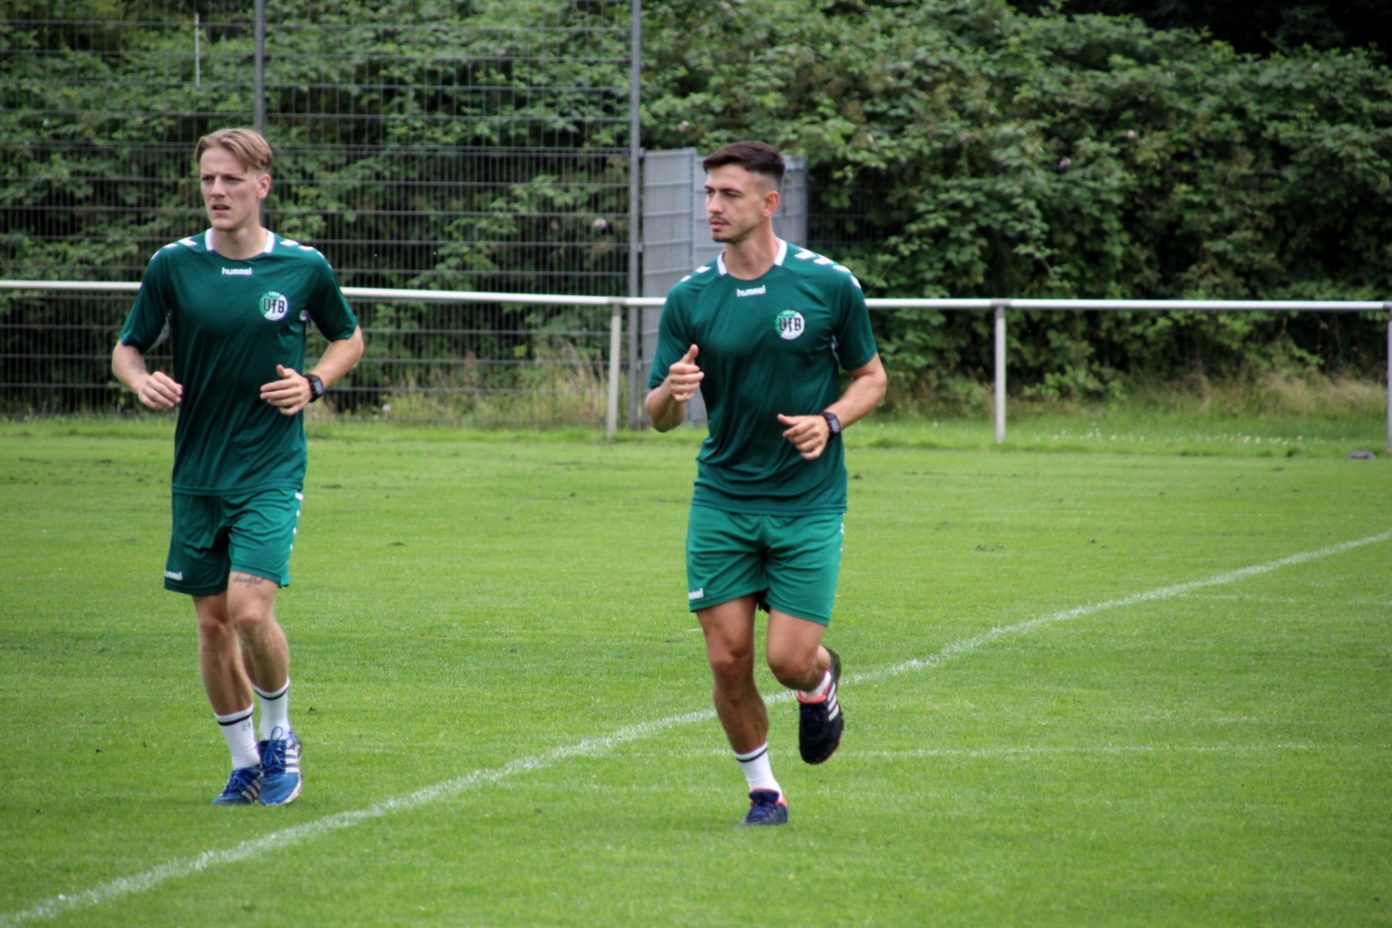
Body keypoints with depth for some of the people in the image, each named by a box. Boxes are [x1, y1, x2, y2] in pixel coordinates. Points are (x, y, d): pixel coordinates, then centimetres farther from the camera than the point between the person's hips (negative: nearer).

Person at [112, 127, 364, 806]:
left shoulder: (304, 267, -2)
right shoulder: (174, 265, 0)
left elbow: (349, 337, 14)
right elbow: (126, 347, 8)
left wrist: (314, 383, -5)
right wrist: (141, 380, -15)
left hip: (271, 470, -3)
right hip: (197, 471, 3)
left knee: (250, 610, -17)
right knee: (212, 621, 7)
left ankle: (279, 734, 9)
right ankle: (246, 762, 23)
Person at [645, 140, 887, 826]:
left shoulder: (829, 285, -5)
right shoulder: (689, 299, -1)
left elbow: (871, 377, 6)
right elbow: (658, 416, 1)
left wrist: (829, 420, -14)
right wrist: (671, 391, -23)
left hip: (808, 504, -2)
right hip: (722, 501, 2)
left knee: (790, 659, -8)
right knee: (728, 659, -3)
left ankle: (822, 682, 29)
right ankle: (762, 788, 17)